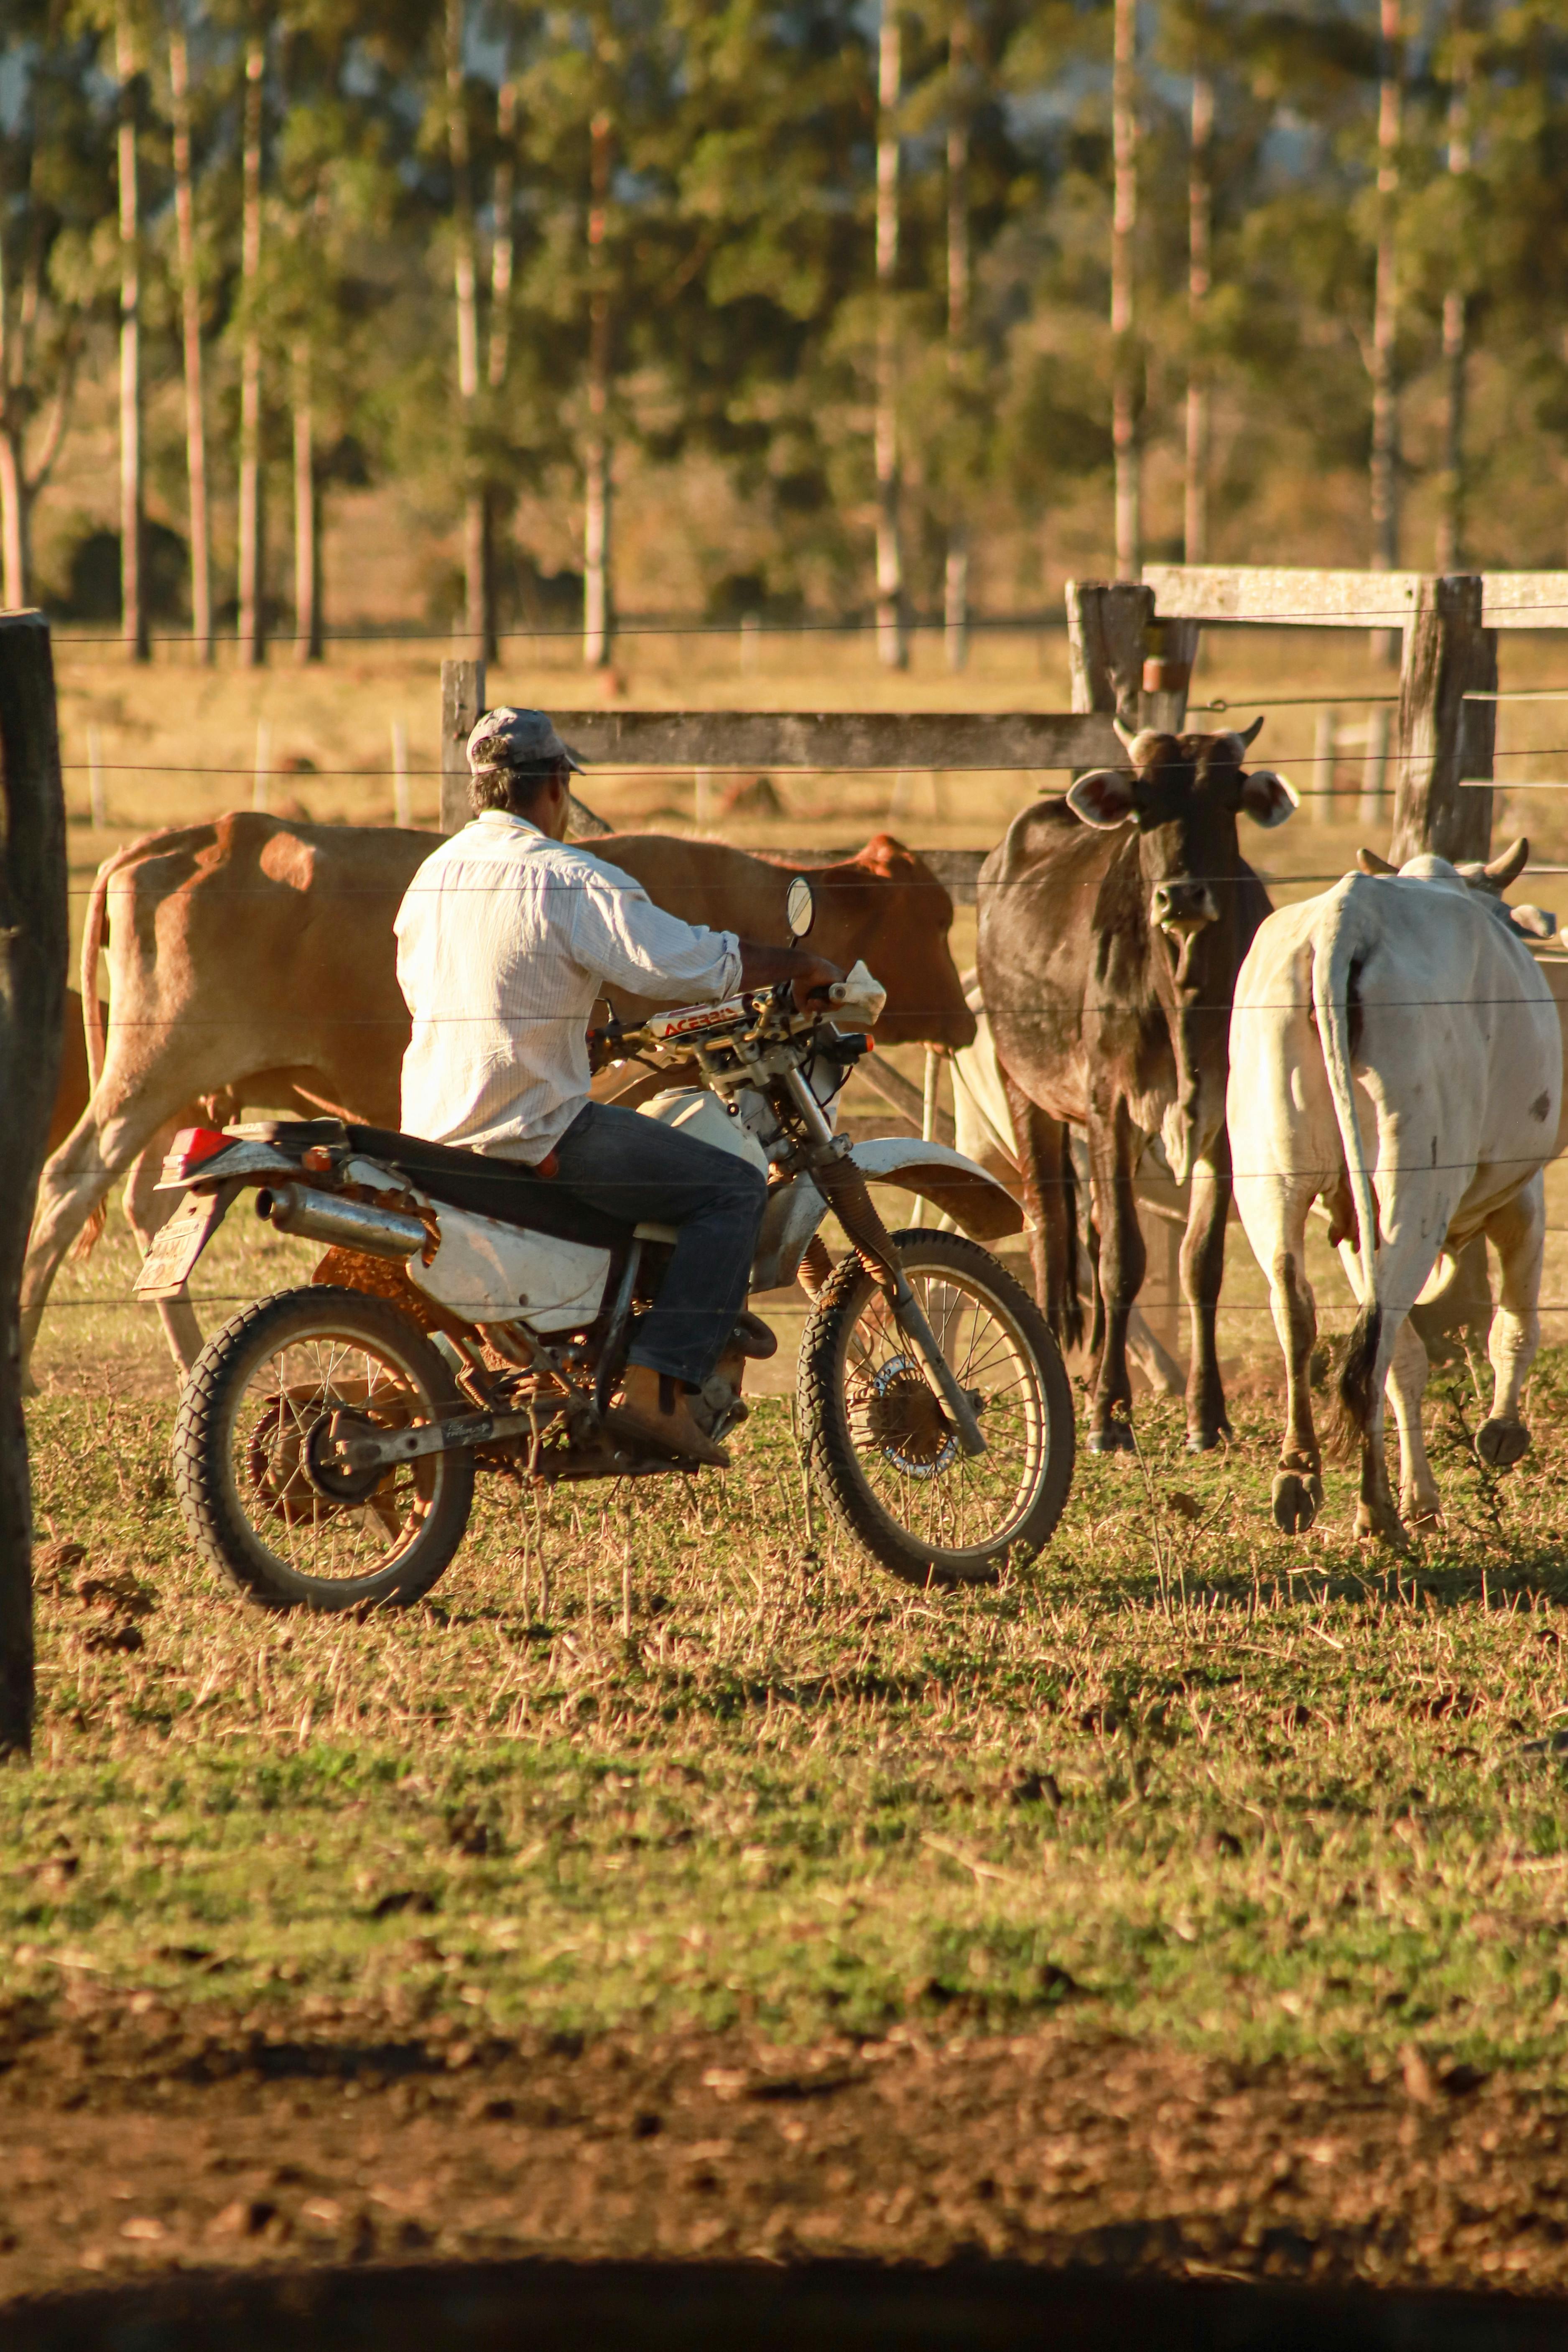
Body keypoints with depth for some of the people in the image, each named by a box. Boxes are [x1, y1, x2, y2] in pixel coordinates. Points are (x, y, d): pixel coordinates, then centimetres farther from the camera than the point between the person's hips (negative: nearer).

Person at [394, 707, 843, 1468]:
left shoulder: (436, 873, 12)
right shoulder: (566, 880, -13)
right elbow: (686, 963, -19)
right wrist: (797, 965, -3)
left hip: (436, 1129, 9)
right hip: (531, 1131, -9)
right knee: (733, 1188, -6)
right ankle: (659, 1387, -16)